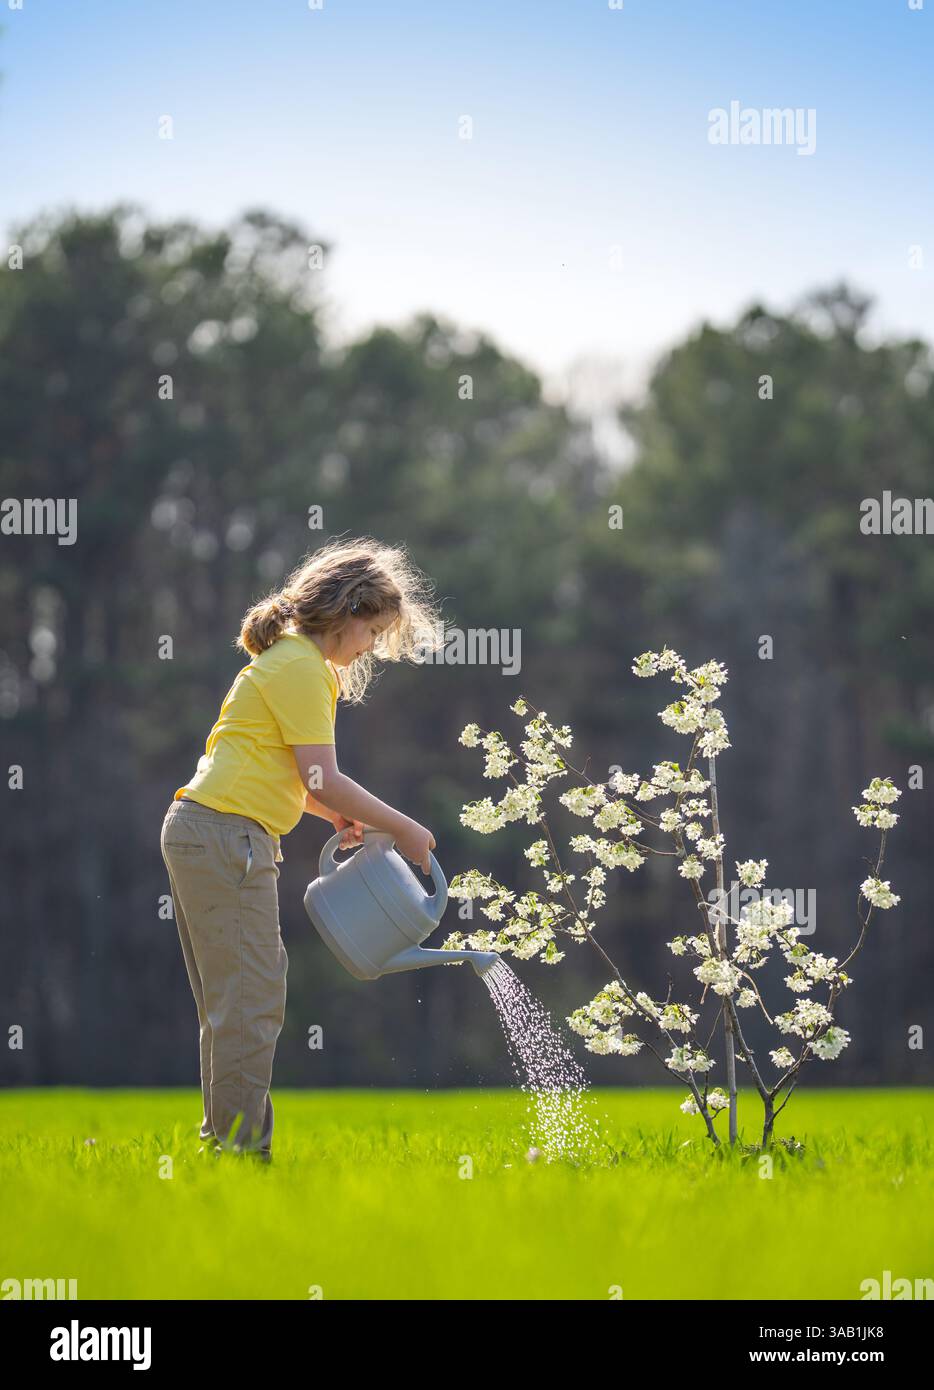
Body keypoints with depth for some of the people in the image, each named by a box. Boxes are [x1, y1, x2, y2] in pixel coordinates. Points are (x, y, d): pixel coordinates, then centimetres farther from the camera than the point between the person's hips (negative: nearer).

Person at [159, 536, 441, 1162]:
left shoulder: (291, 660, 21)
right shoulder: (303, 668, -11)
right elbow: (322, 779, -16)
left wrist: (340, 813, 11)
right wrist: (402, 827, -7)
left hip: (200, 831, 11)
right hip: (229, 835, -11)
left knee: (231, 1002, 13)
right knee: (252, 999, -10)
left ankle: (226, 1140, 16)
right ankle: (244, 1148, -9)